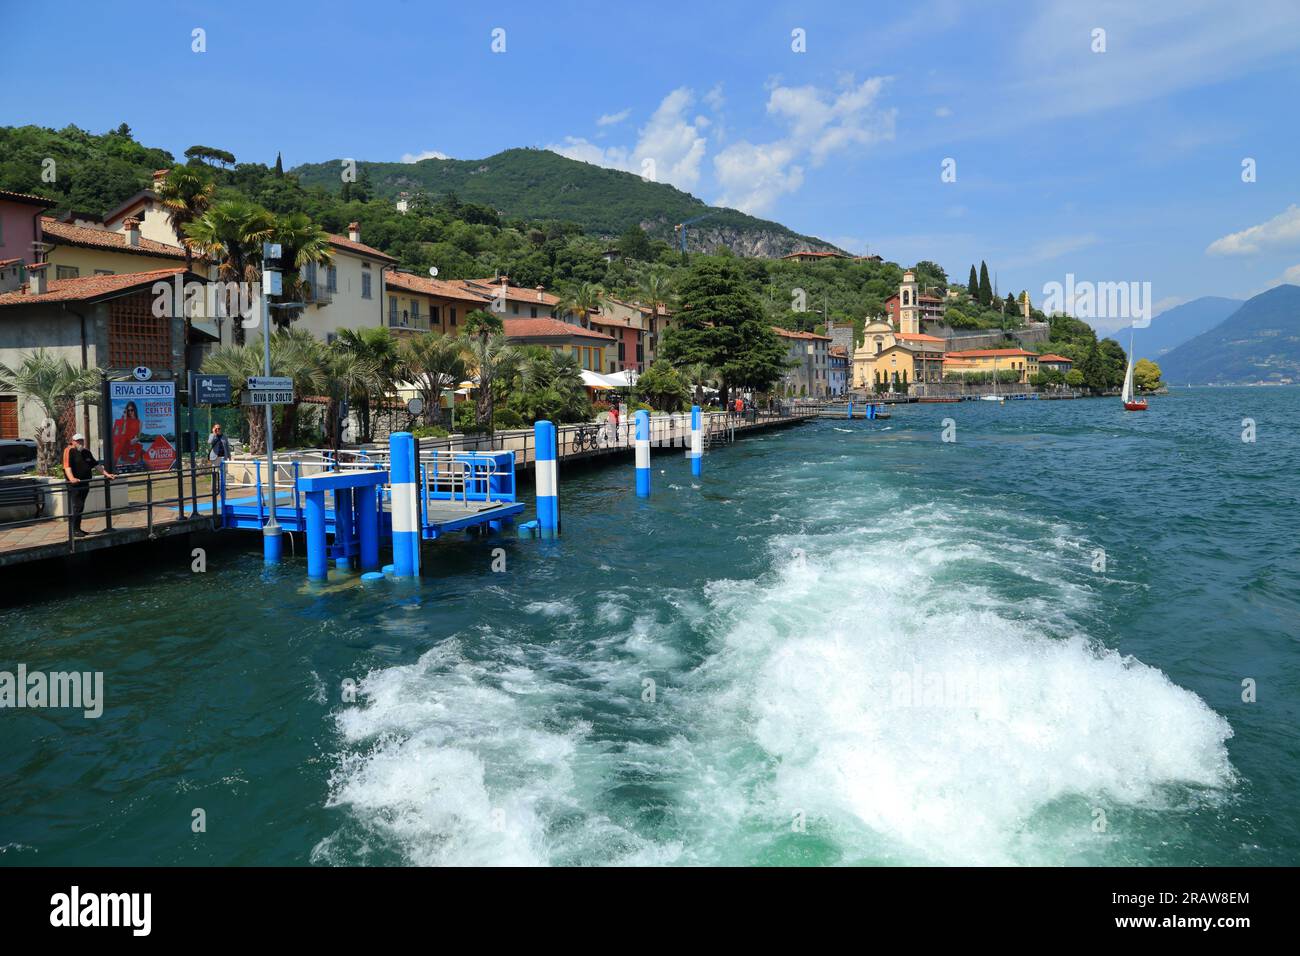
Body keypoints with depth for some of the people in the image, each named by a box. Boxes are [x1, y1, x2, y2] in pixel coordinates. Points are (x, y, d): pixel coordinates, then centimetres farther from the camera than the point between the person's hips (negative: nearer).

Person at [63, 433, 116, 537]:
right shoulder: (69, 451, -7)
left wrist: (106, 473, 20)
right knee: (75, 507, -8)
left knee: (80, 507, 11)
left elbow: (96, 464, 25)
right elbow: (67, 466, -21)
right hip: (74, 485, -7)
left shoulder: (86, 451, 17)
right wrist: (71, 478, -36)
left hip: (85, 484, 7)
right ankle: (74, 530, -5)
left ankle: (78, 528, 17)